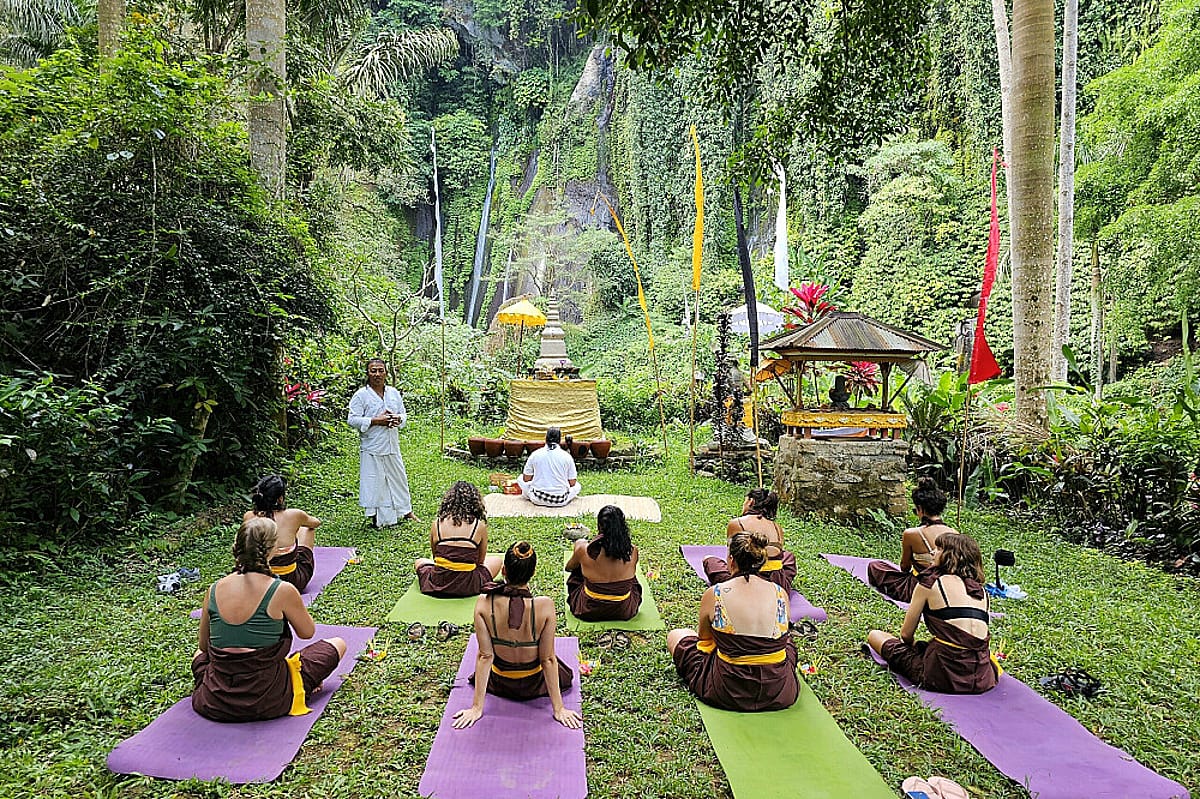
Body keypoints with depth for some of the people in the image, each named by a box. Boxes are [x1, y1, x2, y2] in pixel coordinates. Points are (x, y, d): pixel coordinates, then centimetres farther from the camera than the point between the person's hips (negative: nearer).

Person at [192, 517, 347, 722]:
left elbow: (204, 646, 11)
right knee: (337, 644, 14)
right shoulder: (283, 591, -17)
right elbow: (307, 632, 1)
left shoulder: (214, 591, -4)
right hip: (268, 702, -4)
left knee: (199, 655, 38)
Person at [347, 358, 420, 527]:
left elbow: (403, 414, 15)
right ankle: (376, 517, 16)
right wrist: (375, 421, -20)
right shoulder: (360, 395, -8)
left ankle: (405, 510, 32)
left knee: (398, 477, 16)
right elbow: (352, 420, -12)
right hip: (371, 448, -5)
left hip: (392, 445, 5)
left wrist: (398, 419, -8)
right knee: (374, 480, 1)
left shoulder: (393, 392, 7)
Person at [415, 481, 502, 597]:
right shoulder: (480, 525, -6)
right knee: (497, 560, 25)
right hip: (467, 588, -2)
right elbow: (480, 561, 4)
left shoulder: (436, 524, 0)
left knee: (420, 561, 35)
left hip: (438, 585, 2)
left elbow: (436, 556, 12)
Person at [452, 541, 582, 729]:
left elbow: (485, 656, -20)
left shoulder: (484, 604, -28)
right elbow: (548, 659, -22)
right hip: (534, 685, -1)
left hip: (499, 684, 1)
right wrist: (558, 708, -10)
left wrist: (477, 707, -9)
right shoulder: (545, 606, -31)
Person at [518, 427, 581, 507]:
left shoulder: (535, 454, -5)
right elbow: (572, 483, -1)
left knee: (521, 479, 26)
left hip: (538, 499, 1)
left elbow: (526, 479, 4)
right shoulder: (567, 456, -6)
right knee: (577, 486, 28)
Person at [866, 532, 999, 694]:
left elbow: (906, 634, 0)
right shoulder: (980, 590, 9)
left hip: (945, 676, -6)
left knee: (875, 636, 10)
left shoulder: (930, 583, -5)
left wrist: (916, 645, 23)